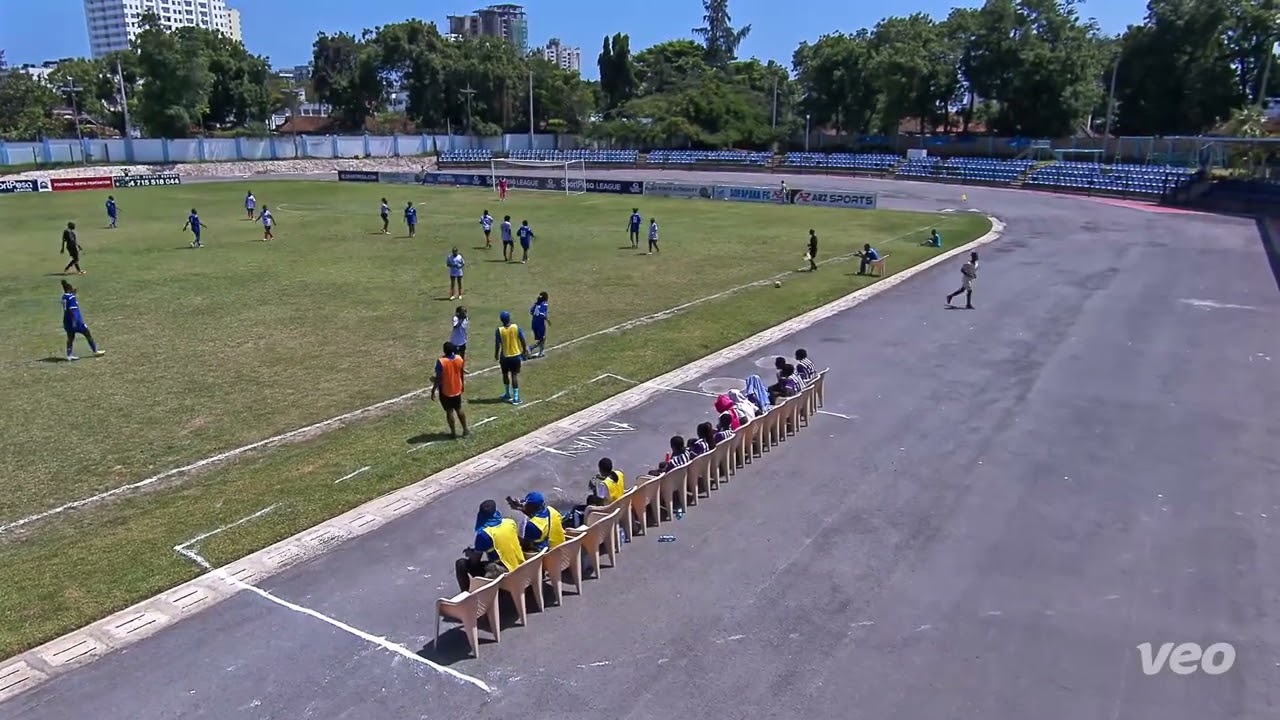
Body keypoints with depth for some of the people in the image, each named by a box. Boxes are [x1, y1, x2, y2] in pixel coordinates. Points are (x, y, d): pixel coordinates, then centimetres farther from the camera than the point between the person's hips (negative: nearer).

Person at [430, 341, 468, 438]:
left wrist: (433, 391, -9)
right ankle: (465, 430, 24)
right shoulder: (459, 359, -7)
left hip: (445, 391, -5)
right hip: (457, 389, 5)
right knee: (459, 409, 19)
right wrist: (461, 386, 22)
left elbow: (438, 378, -19)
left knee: (449, 411, 7)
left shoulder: (441, 361, -23)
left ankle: (454, 432, 14)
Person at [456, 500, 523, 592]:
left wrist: (470, 552, 12)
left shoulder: (484, 533, -17)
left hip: (502, 573, -6)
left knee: (461, 564, 1)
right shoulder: (510, 522, -2)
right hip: (519, 568, 6)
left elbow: (475, 561, -11)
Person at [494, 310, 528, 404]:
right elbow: (522, 340, -4)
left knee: (505, 374, 19)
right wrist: (524, 350, 11)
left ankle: (508, 394, 30)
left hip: (505, 356, -1)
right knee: (515, 375, 4)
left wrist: (496, 354, 6)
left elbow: (497, 345, -10)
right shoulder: (516, 327, -8)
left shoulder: (499, 330, -13)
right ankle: (516, 397, 2)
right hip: (516, 355, 1)